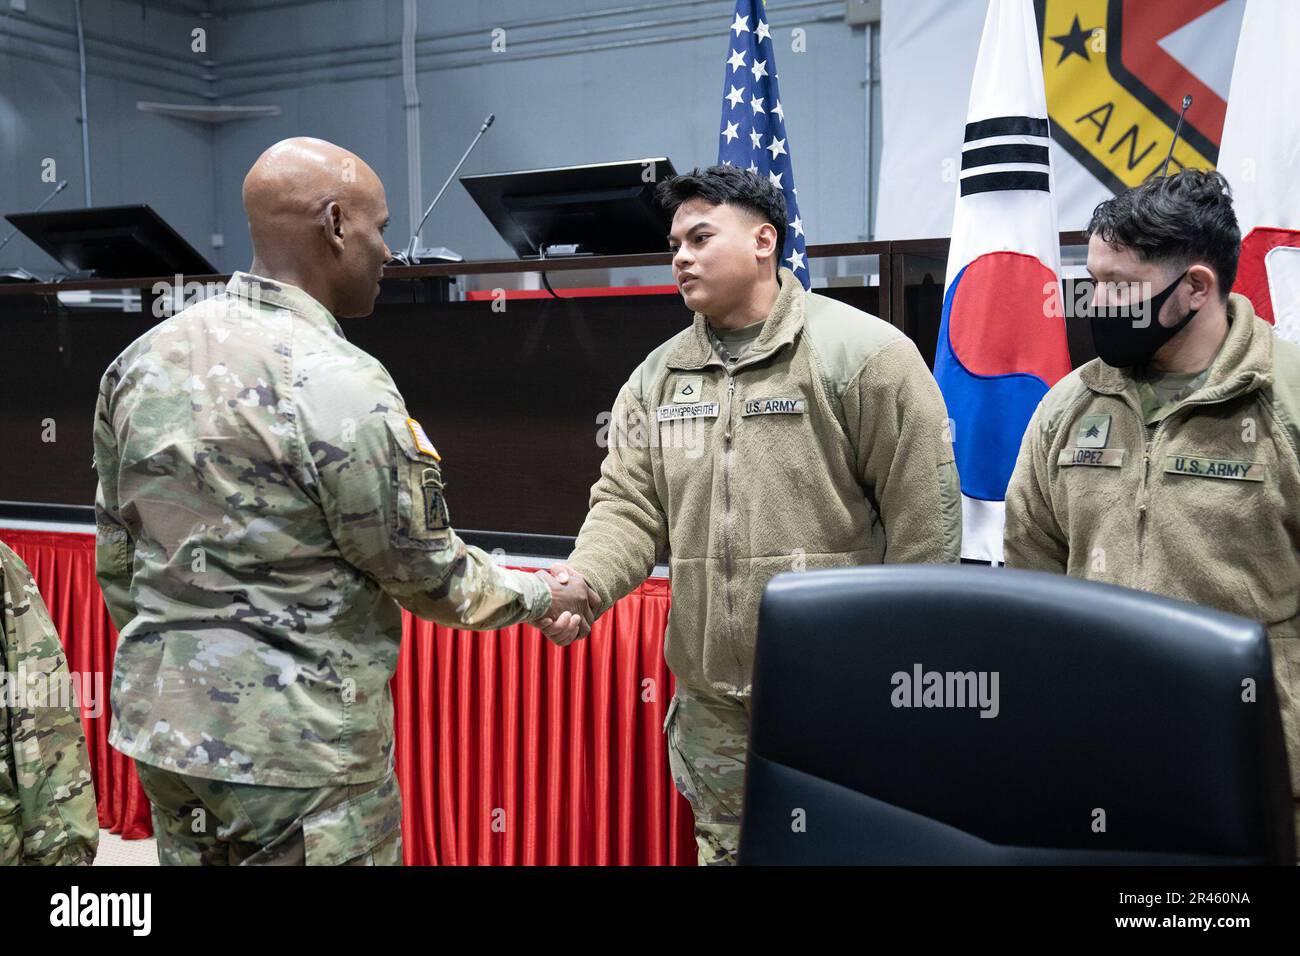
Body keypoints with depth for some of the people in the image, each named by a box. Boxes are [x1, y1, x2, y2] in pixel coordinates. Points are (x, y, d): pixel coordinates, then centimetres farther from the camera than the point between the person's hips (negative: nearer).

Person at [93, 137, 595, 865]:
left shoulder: (142, 358, 2)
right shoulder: (339, 383, -20)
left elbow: (116, 556, 10)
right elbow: (428, 574, -12)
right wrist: (542, 596, 4)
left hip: (160, 726, 7)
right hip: (299, 747, -7)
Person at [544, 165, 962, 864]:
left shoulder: (862, 353, -8)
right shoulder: (658, 376, 9)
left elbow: (924, 513, -9)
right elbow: (629, 505, 5)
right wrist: (581, 584, -16)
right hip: (711, 702, 5)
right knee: (723, 848, 19)